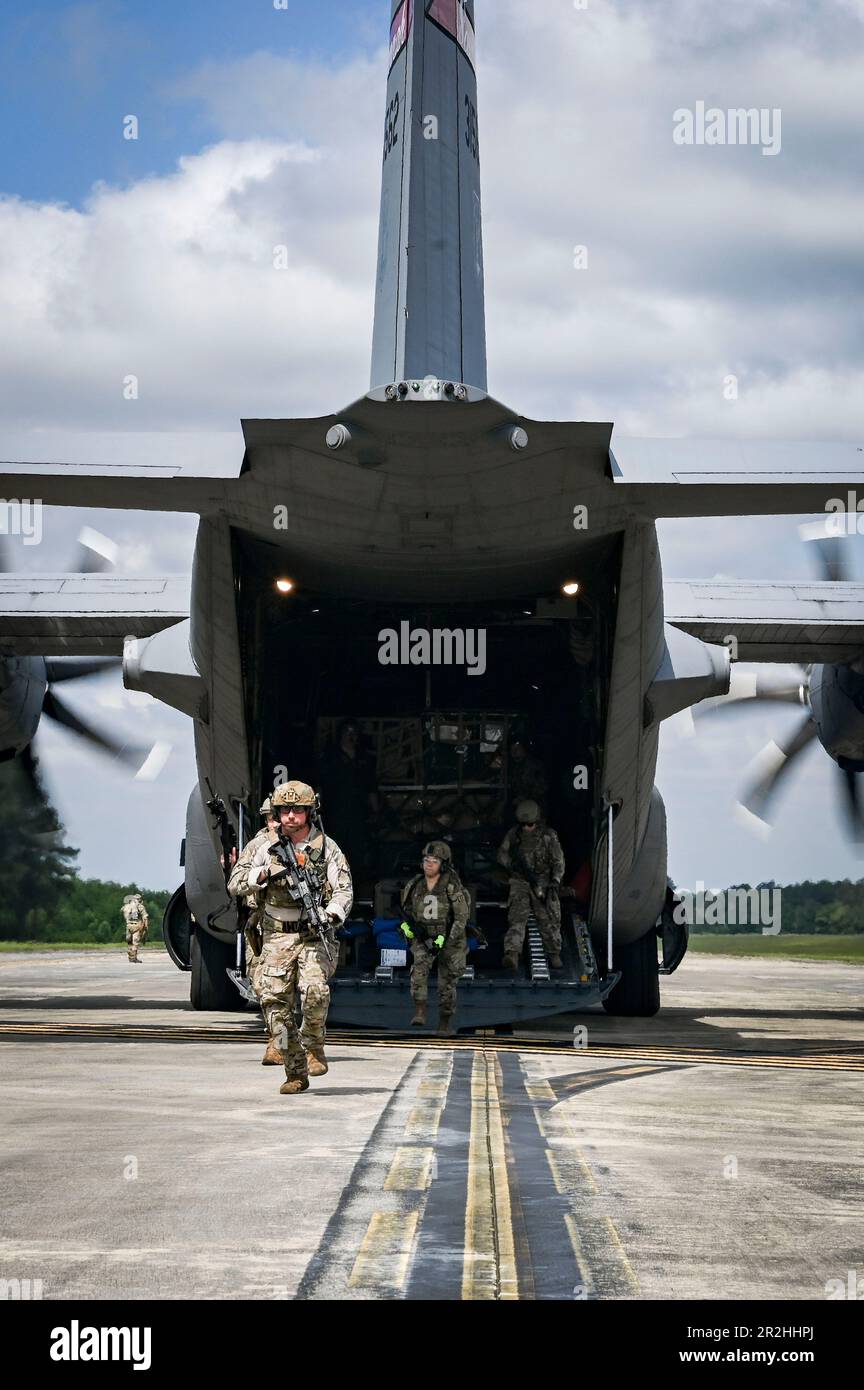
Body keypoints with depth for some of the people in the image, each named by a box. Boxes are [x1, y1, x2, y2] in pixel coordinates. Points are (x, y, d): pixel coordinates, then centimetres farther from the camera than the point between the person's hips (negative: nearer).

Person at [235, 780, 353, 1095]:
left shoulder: (326, 847, 1)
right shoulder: (268, 847, 8)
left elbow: (344, 889, -3)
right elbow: (239, 885, 10)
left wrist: (329, 916, -22)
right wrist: (264, 875, -10)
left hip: (314, 936, -3)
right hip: (277, 937, 3)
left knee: (314, 991, -25)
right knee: (274, 1000, -6)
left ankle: (313, 1045, 1)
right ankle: (295, 1073, 1)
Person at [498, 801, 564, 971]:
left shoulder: (548, 835, -5)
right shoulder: (513, 835, 1)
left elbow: (558, 861, -7)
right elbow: (502, 856, 7)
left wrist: (555, 883, -20)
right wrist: (514, 864, -13)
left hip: (543, 884, 0)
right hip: (520, 883, 0)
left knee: (549, 920, 2)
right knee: (517, 917, -16)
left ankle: (554, 955, 23)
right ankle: (511, 955, -29)